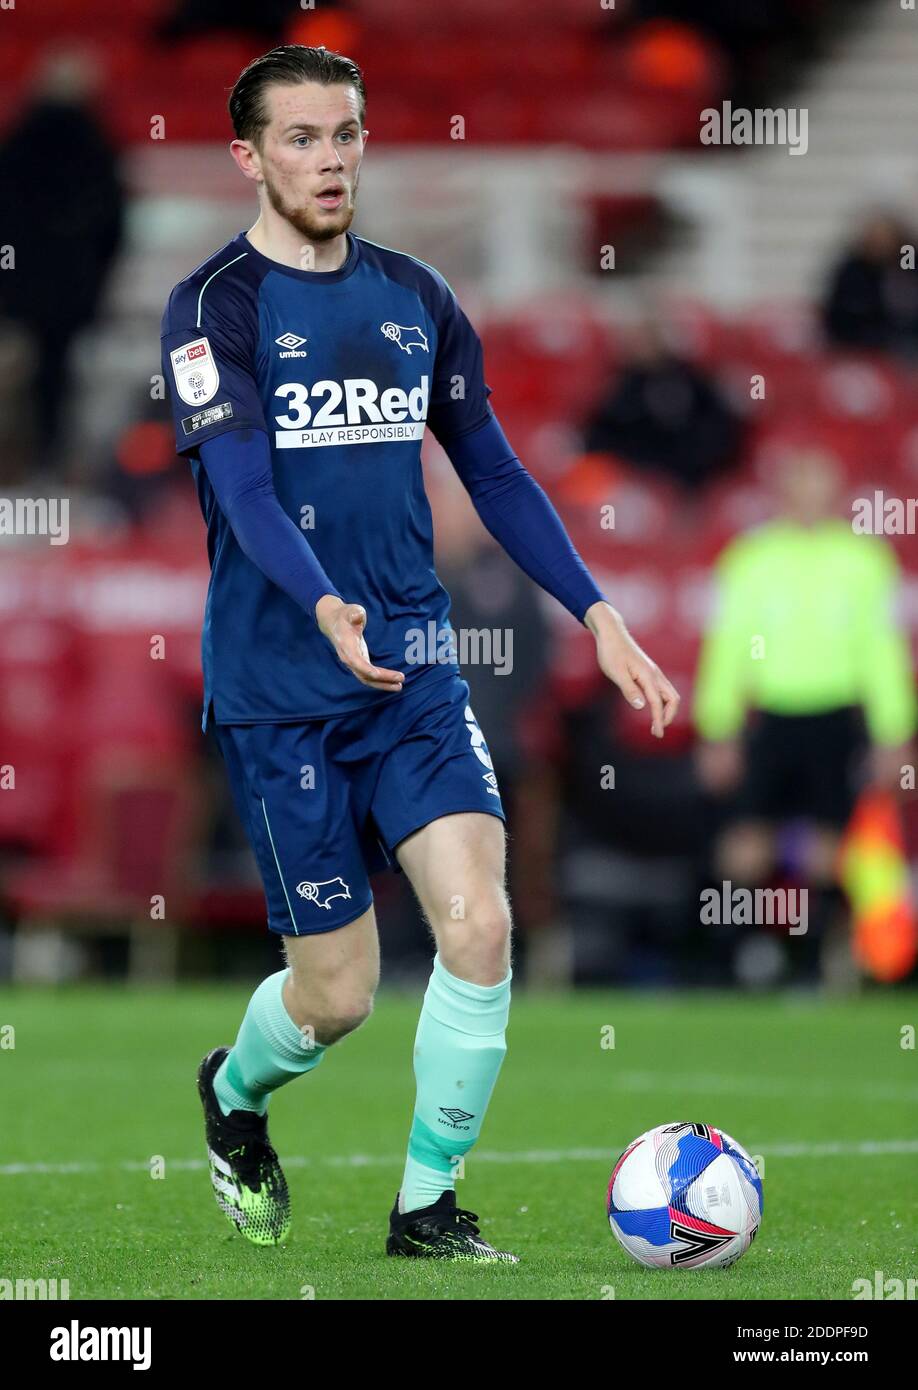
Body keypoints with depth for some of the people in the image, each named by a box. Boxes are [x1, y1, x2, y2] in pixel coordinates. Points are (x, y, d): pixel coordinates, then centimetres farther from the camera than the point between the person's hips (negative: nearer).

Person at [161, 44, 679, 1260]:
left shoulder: (414, 297, 9)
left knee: (479, 925, -14)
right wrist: (325, 609, -37)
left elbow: (493, 472, 16)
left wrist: (597, 613, 8)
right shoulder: (215, 306, -8)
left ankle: (427, 1205, 2)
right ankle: (235, 1092, 35)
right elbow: (244, 494, -19)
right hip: (279, 689, -4)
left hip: (416, 668, 4)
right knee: (337, 991, -1)